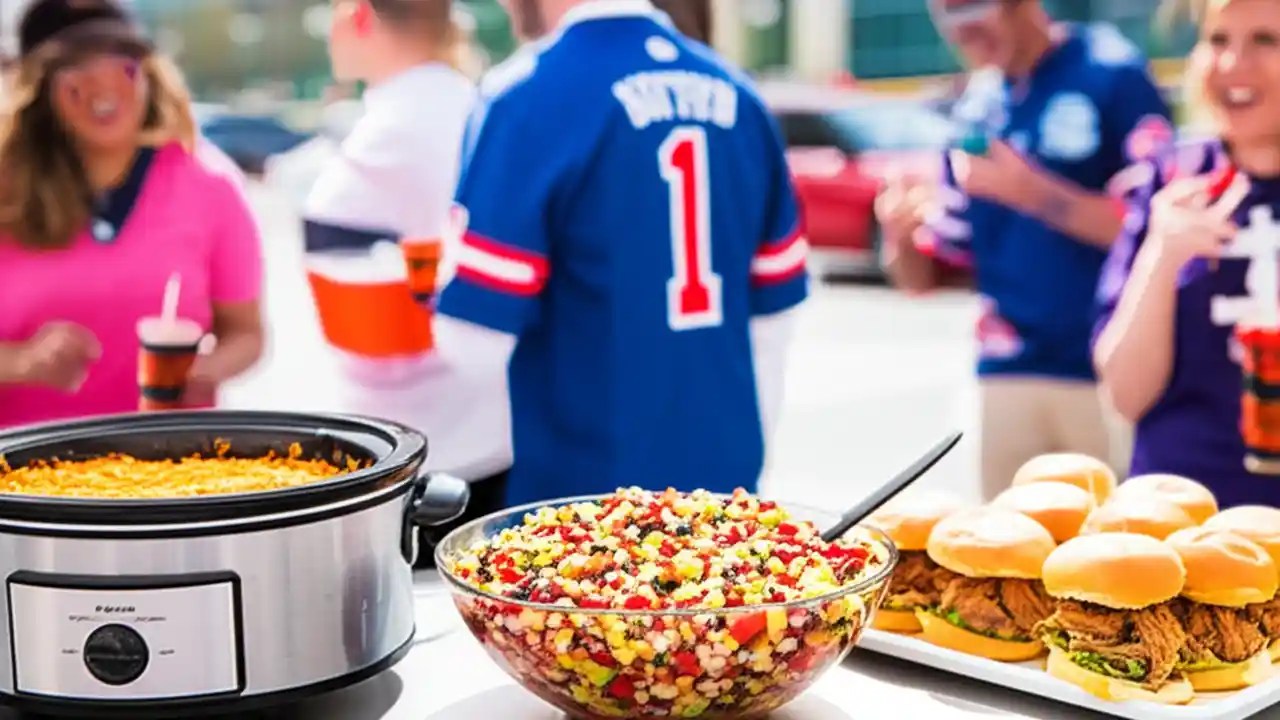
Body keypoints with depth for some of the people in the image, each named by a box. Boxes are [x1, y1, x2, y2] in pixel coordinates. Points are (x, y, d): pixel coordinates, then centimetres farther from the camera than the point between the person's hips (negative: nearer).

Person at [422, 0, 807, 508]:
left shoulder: (529, 97, -14)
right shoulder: (731, 93, 4)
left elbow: (474, 343, -17)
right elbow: (774, 316, 10)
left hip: (585, 491, -5)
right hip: (724, 481, 5)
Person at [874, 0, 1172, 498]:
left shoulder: (1114, 73, -5)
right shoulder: (976, 109, 11)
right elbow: (926, 275, 14)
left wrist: (1038, 195, -20)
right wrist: (900, 239, -8)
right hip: (1007, 381, 5)